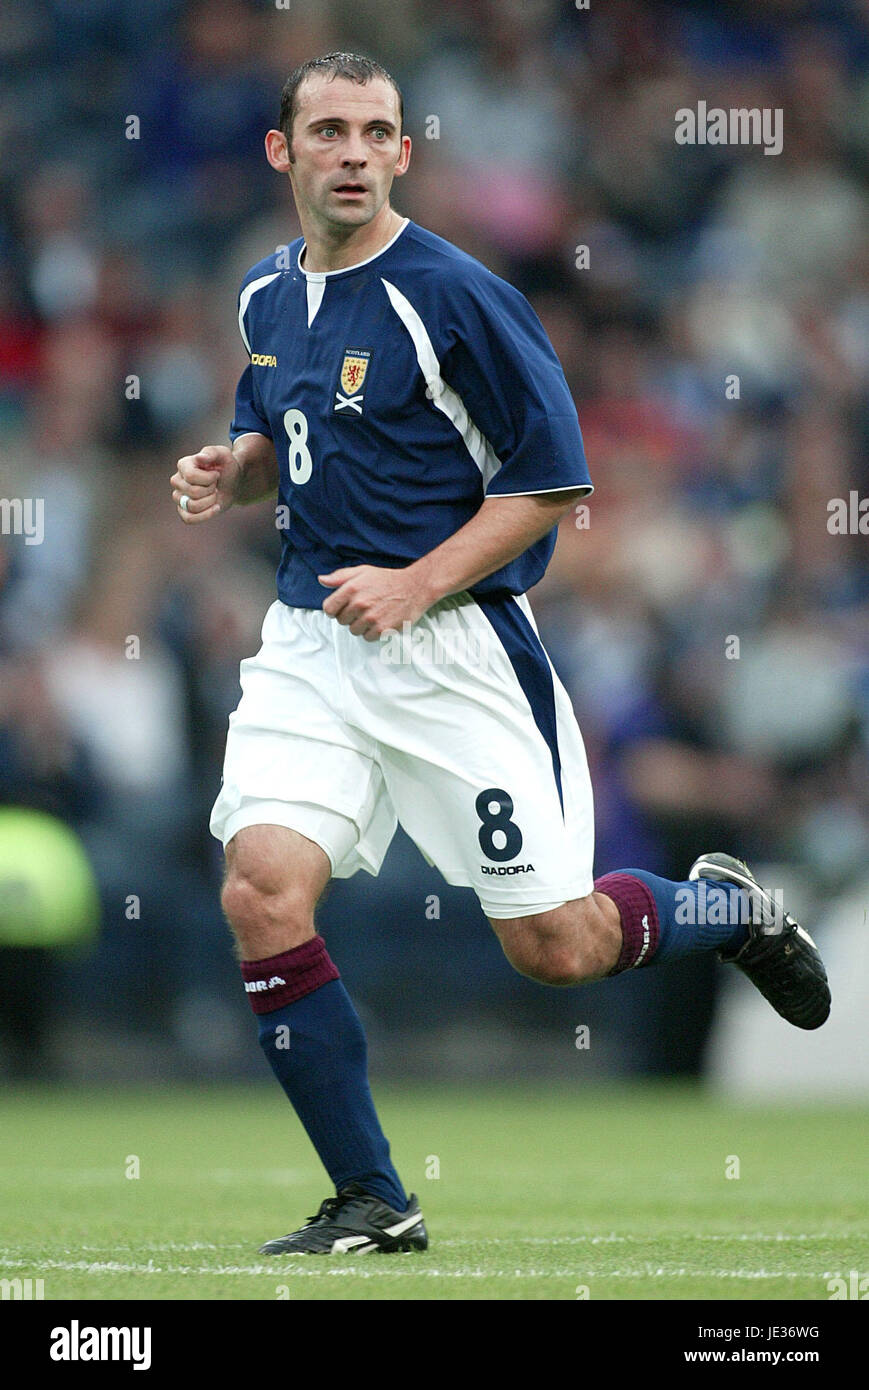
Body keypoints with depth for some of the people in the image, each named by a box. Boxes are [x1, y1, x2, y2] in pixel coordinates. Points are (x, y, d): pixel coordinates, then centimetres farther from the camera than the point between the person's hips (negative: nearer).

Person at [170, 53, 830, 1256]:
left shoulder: (455, 297, -13)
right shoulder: (267, 294, 8)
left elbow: (552, 479, -11)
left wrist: (415, 588, -19)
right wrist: (233, 473, 2)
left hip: (452, 649, -5)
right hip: (311, 646, 5)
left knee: (554, 947, -2)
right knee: (261, 886, -16)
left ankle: (725, 908, 33)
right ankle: (371, 1204, -5)